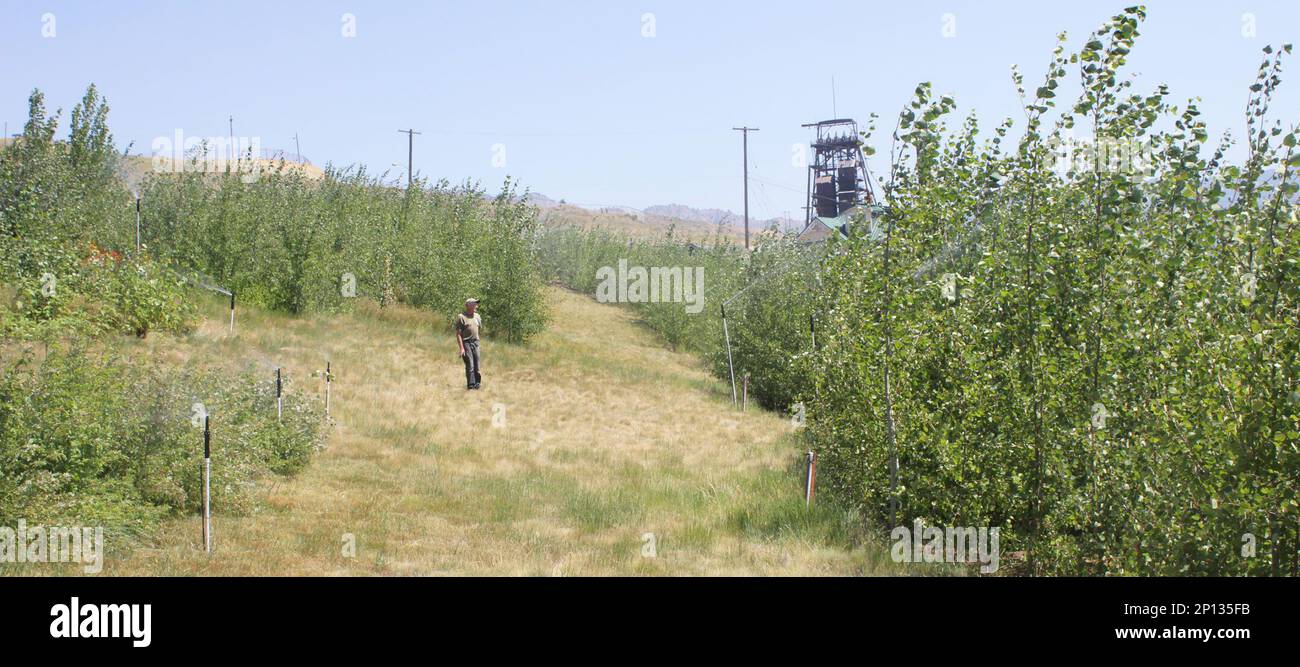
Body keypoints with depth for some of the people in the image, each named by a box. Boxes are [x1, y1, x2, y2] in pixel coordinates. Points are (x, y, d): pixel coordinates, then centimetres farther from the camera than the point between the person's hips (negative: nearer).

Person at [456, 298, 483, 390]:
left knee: (476, 365, 6)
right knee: (470, 366, -7)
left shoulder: (477, 316, 12)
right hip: (466, 343, -6)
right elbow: (458, 334, -10)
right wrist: (461, 348, -16)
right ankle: (471, 385, -2)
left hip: (475, 342, 6)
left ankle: (477, 383, 13)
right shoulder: (461, 317, -7)